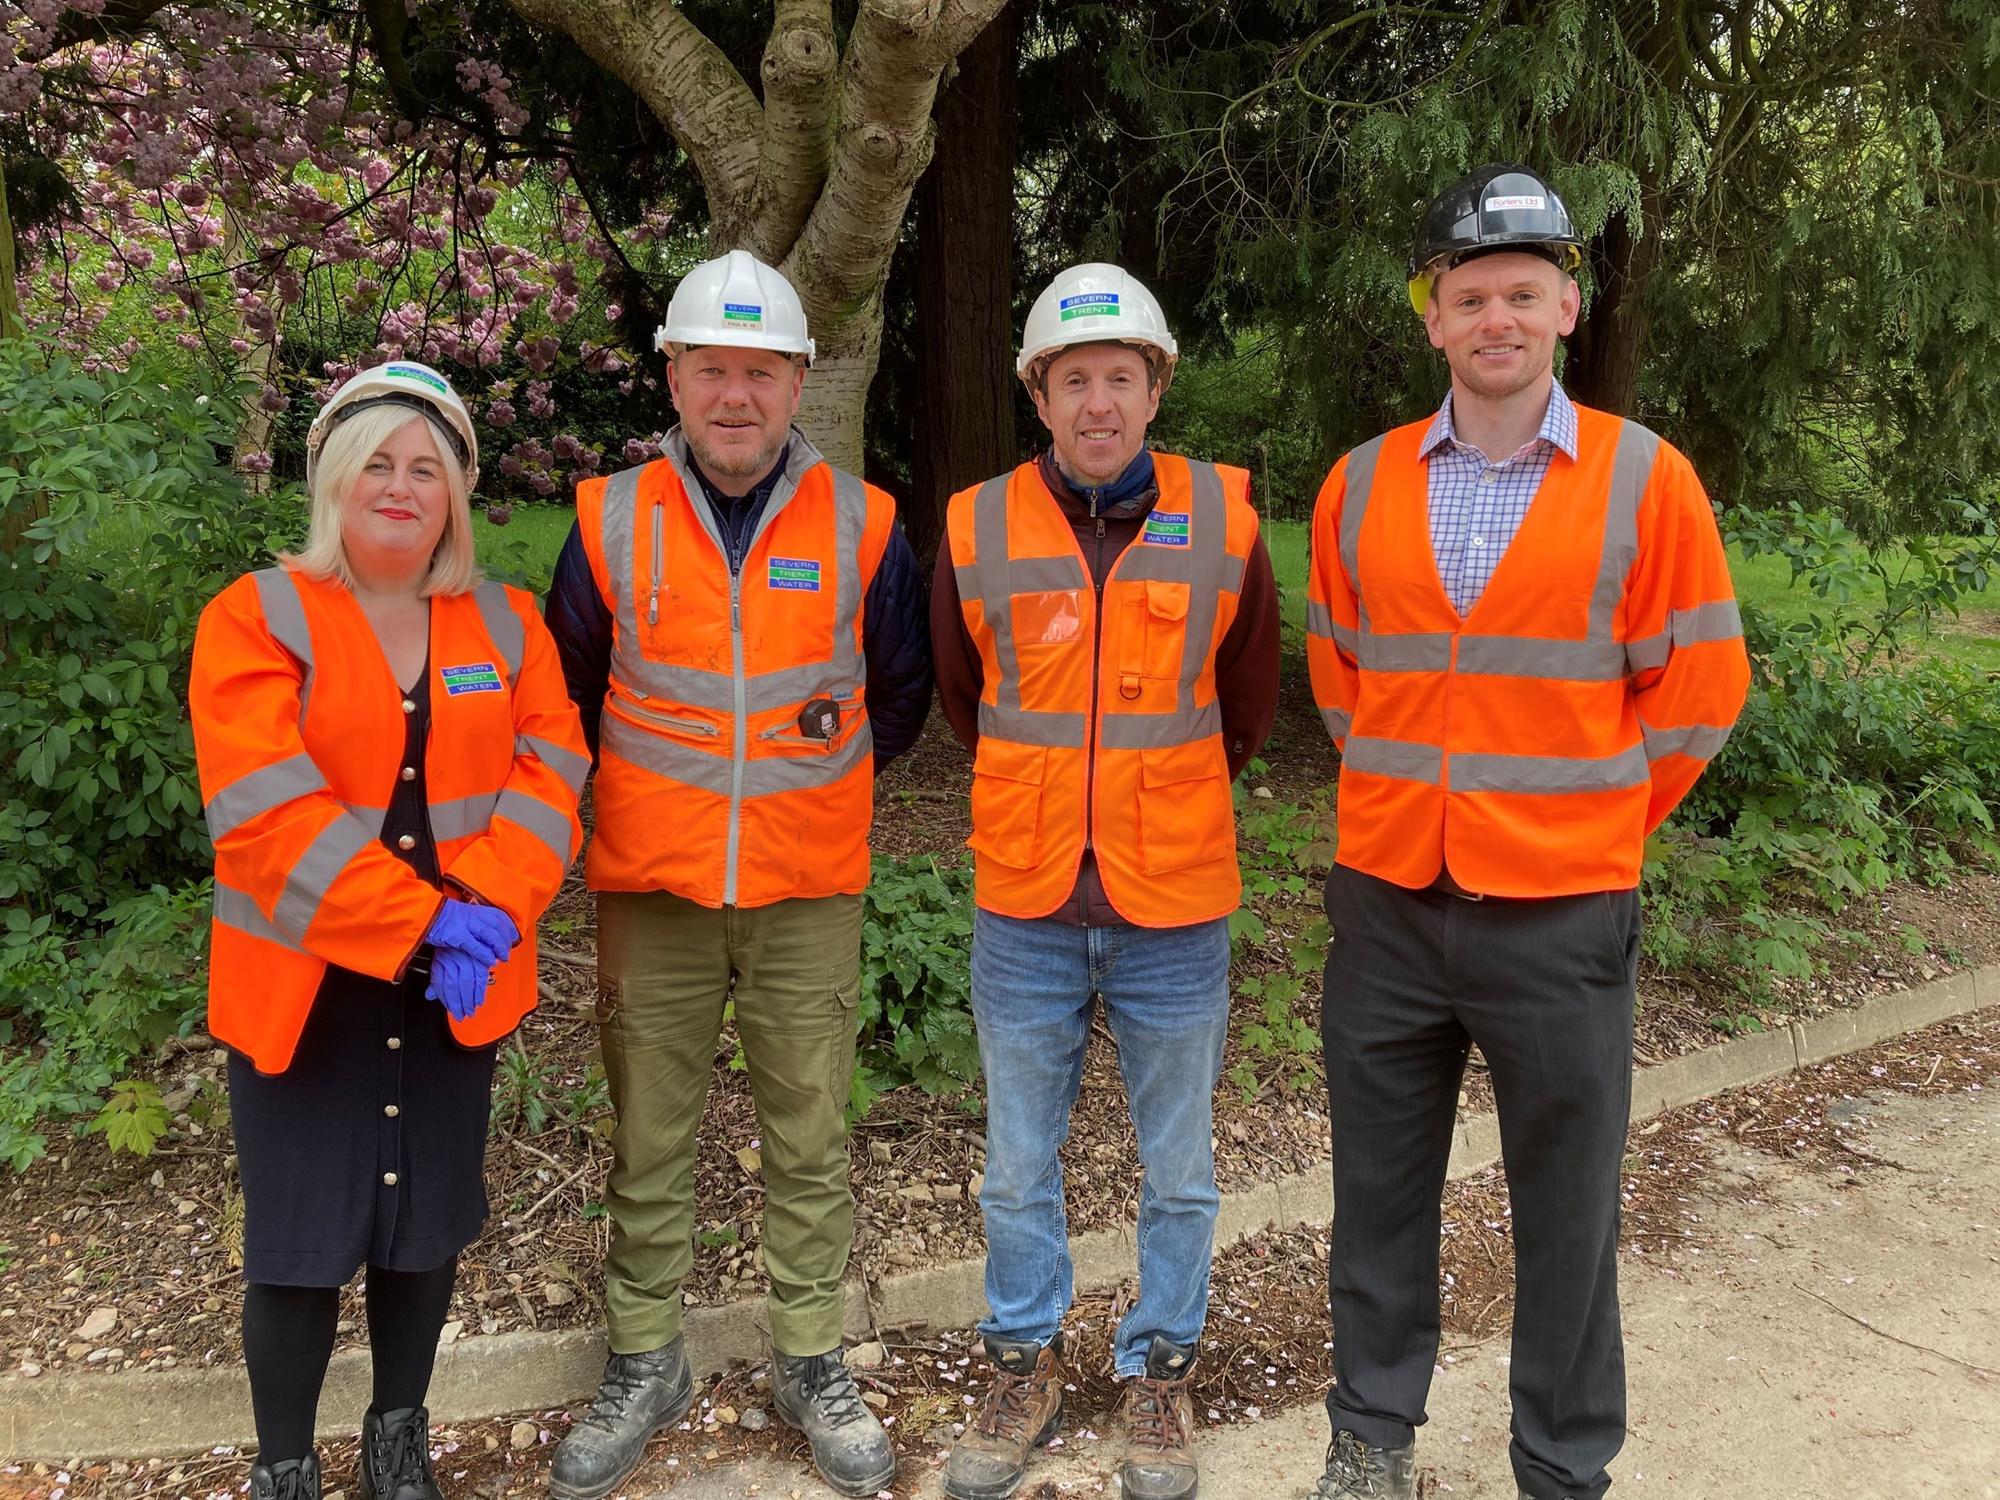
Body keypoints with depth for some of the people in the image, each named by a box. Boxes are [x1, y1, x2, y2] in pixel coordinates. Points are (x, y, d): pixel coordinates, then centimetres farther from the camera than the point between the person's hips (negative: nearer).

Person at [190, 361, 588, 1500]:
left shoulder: (509, 624, 6)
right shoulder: (257, 619, -7)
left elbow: (550, 774, -3)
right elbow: (267, 813, -17)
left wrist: (486, 911, -19)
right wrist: (420, 923, -21)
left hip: (460, 982, 4)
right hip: (305, 984, -3)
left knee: (428, 1219, 15)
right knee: (301, 1236, 5)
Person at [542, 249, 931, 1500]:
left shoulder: (863, 524, -3)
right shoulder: (611, 520, -3)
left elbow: (900, 691, 11)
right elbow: (570, 692, 11)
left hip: (809, 893, 0)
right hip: (649, 891, 1)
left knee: (811, 1139, 9)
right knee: (649, 1142, 11)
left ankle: (815, 1363, 27)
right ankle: (645, 1366, 29)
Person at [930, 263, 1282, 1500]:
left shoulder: (1223, 520, -6)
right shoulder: (978, 528, -5)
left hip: (1177, 909, 0)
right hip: (1026, 907, 1)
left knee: (1179, 1170, 14)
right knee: (1019, 1167, 15)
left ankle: (1161, 1373, 35)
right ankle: (1026, 1366, 36)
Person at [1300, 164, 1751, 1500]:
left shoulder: (1644, 479, -4)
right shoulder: (1364, 485, 4)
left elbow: (1699, 686, 1)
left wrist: (1592, 825, 1)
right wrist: (1406, 792, 11)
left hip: (1560, 915, -2)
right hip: (1386, 902, 3)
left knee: (1567, 1209, 9)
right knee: (1381, 1194, 14)